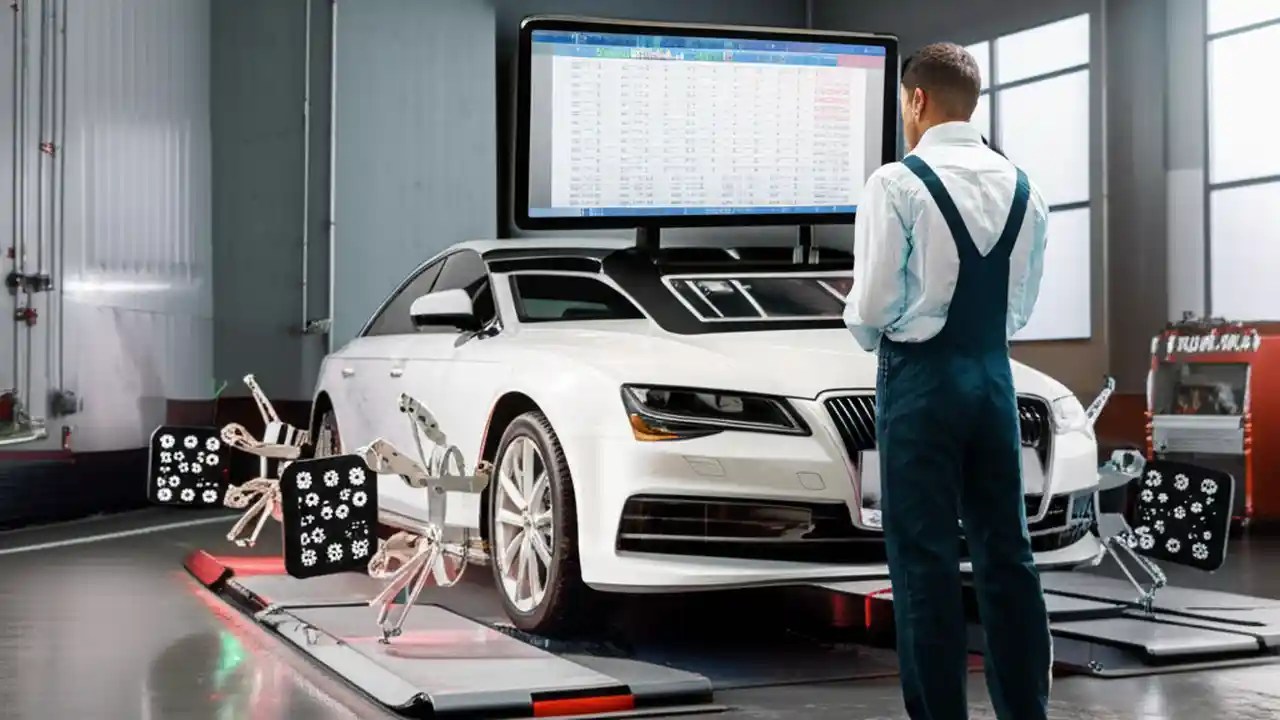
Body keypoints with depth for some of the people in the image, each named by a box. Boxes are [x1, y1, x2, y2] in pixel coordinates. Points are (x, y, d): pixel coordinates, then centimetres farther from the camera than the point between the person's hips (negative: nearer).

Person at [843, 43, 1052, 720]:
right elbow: (1022, 306, 12)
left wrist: (872, 335, 8)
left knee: (925, 556, 0)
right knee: (1004, 550, 10)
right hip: (994, 374, 6)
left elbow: (870, 306, -13)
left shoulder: (897, 183, -12)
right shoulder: (1022, 188, 7)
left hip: (919, 378, -6)